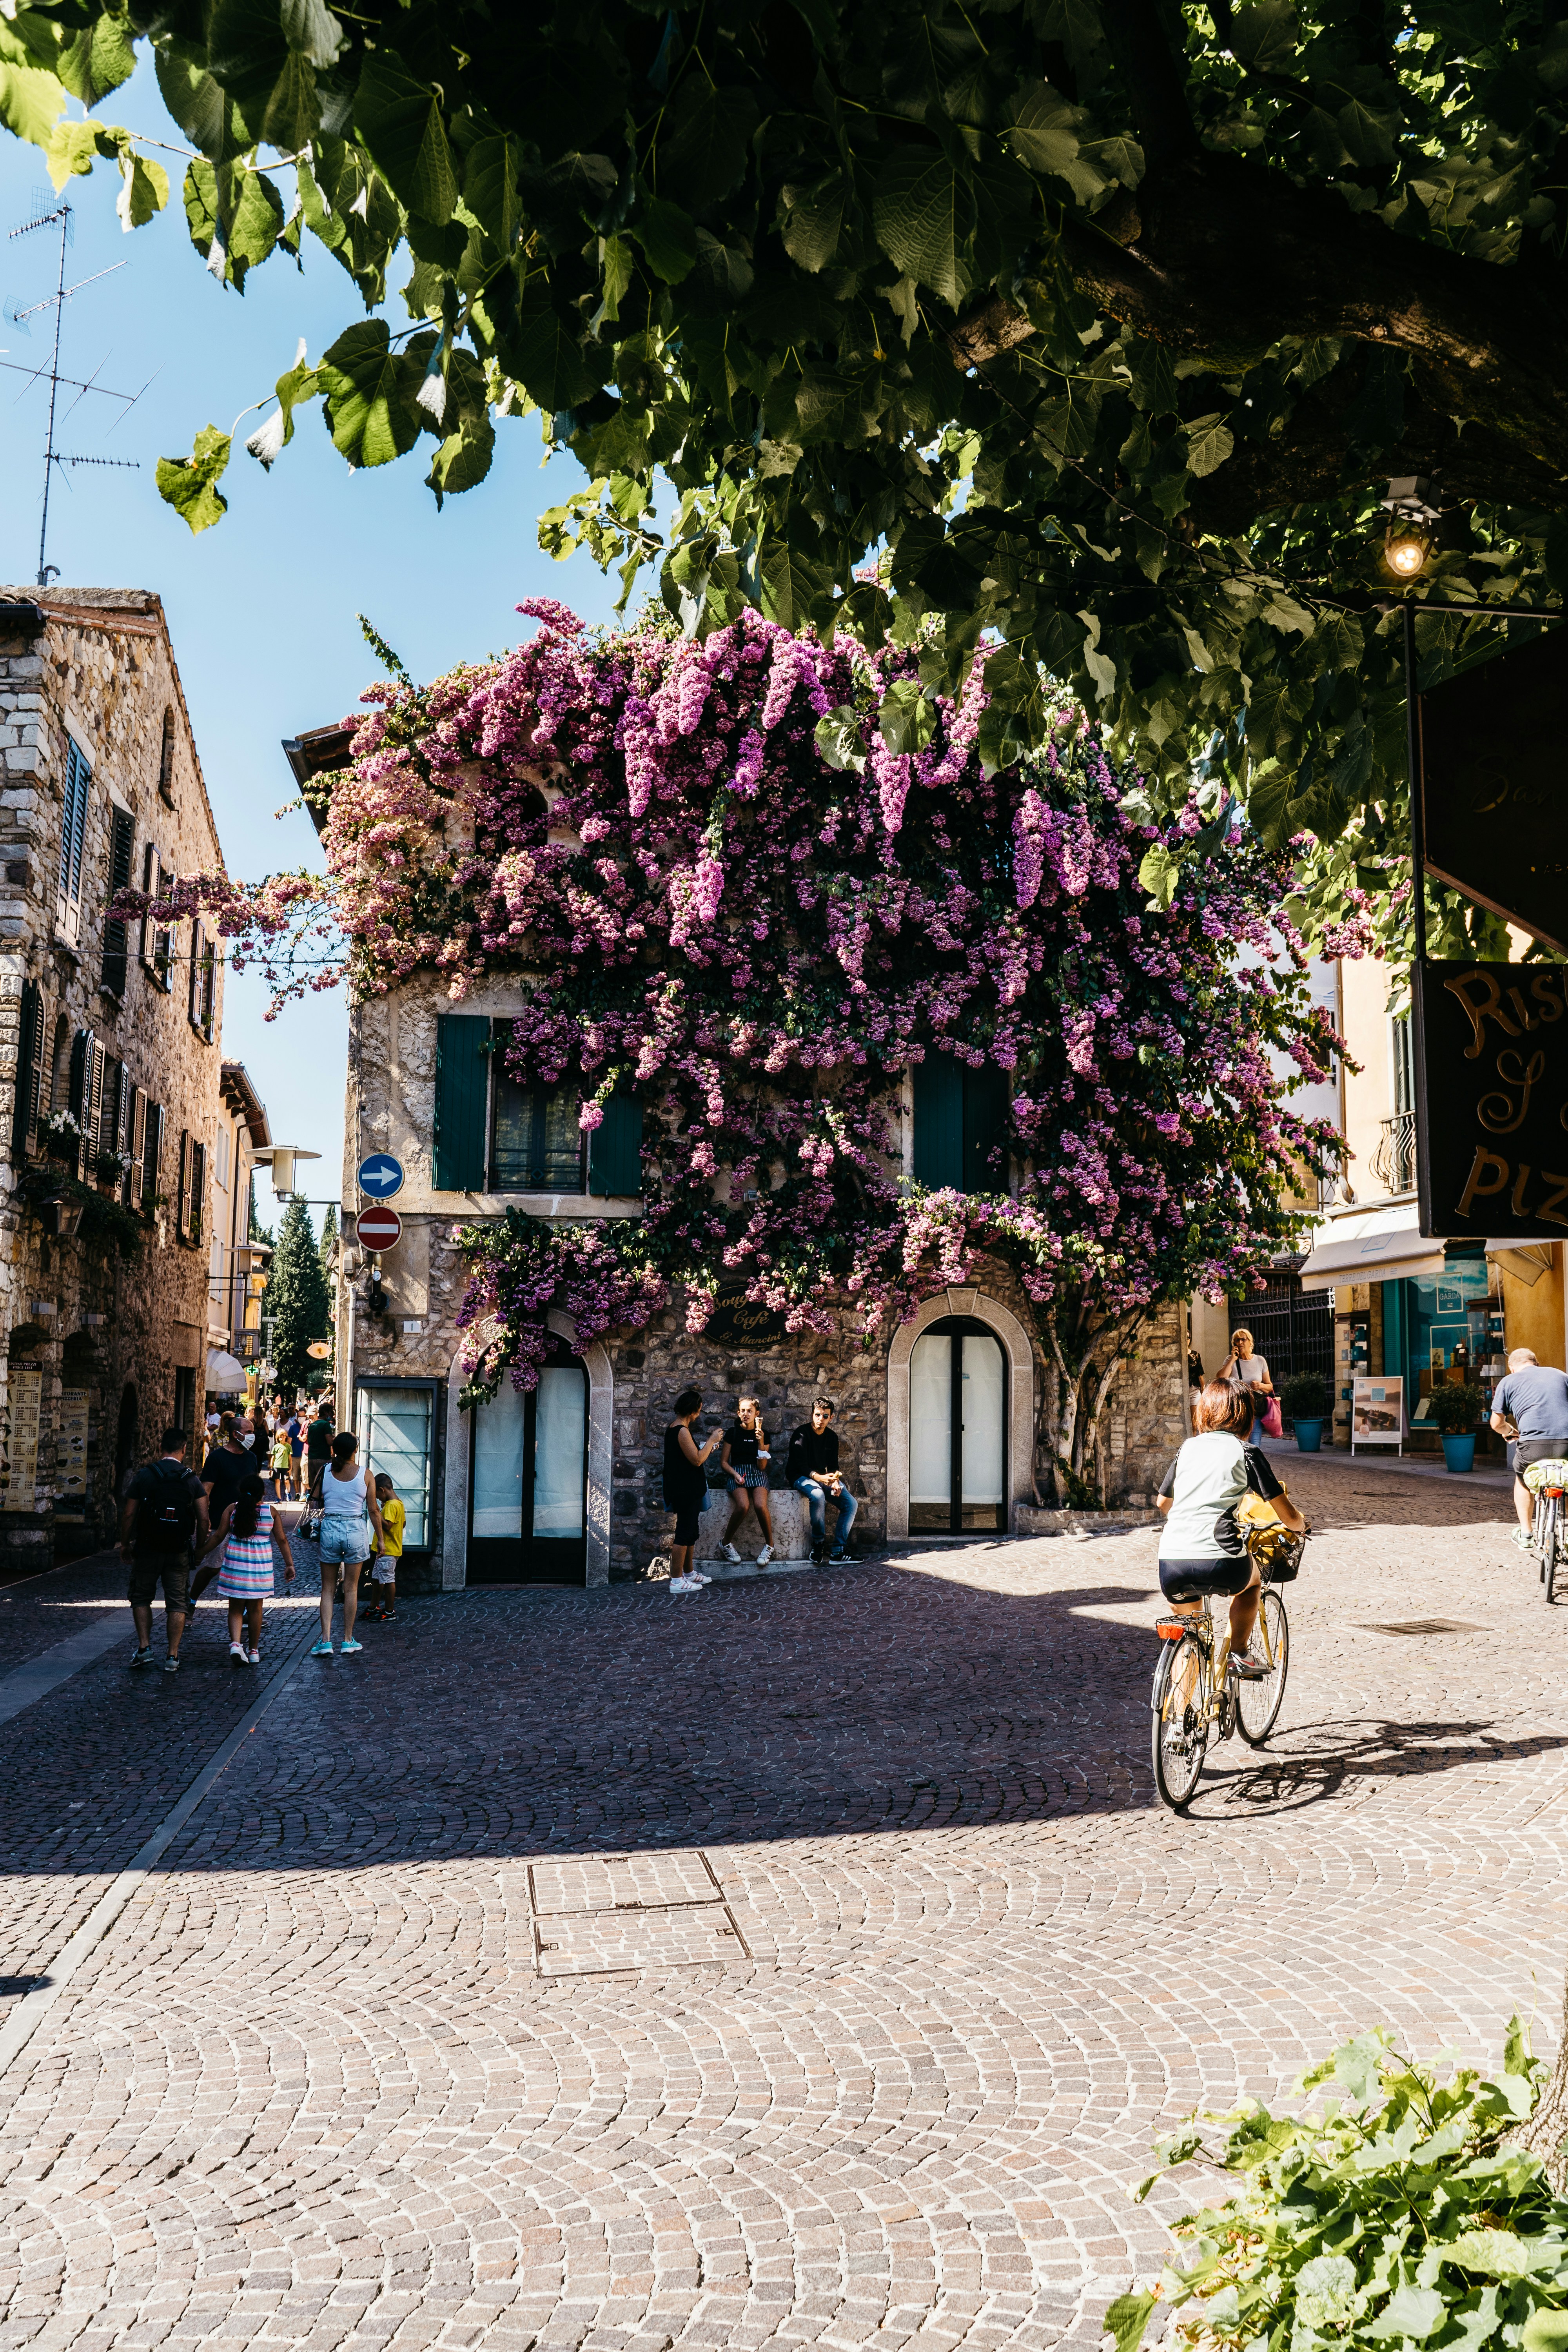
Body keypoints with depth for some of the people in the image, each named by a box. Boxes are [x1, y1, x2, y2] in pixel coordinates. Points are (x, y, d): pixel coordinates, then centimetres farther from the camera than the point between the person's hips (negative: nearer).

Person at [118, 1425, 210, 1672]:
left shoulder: (145, 1475, -4)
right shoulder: (192, 1480, -2)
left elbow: (128, 1514, -3)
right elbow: (203, 1518, -4)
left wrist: (125, 1544, 8)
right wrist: (200, 1546, 9)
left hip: (148, 1549, 0)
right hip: (179, 1551, 0)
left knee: (141, 1597, 17)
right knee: (177, 1603, 7)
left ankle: (144, 1647, 7)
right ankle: (173, 1656, 4)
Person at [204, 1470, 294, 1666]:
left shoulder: (232, 1509, -3)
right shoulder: (270, 1511, -2)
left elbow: (219, 1536, -2)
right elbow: (282, 1540, 2)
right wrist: (289, 1564, 9)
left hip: (235, 1563, 0)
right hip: (260, 1564, 0)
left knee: (236, 1608, 8)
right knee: (255, 1609, 10)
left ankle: (235, 1643, -13)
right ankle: (253, 1651, 17)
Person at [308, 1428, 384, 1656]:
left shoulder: (325, 1470, -3)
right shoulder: (365, 1474, -5)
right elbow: (373, 1510, -1)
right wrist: (380, 1538, 7)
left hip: (329, 1528, 1)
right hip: (355, 1529, -1)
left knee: (328, 1588, 10)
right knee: (351, 1588, 9)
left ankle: (326, 1641, 3)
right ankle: (348, 1641, 14)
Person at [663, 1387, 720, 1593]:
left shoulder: (673, 1428, 11)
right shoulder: (682, 1431, -20)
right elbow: (697, 1460, -21)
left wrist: (708, 1447, 16)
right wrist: (712, 1440, -11)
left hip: (684, 1490, 11)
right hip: (687, 1492, -11)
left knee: (690, 1532, 20)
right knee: (684, 1534, -6)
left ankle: (689, 1573, 31)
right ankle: (676, 1581, -3)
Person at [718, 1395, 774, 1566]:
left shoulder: (763, 1434, 8)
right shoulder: (733, 1432, 6)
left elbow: (762, 1466, 2)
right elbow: (724, 1462, 7)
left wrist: (761, 1442, -10)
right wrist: (735, 1474, -12)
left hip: (757, 1474, 1)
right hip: (736, 1473, -1)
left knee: (761, 1506, -32)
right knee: (743, 1506, -33)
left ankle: (769, 1545, -10)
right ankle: (726, 1543, -12)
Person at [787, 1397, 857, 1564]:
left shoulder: (832, 1437, 8)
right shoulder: (801, 1434, -12)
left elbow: (833, 1466, 10)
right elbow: (800, 1465, -20)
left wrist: (835, 1482, -12)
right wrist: (819, 1478, -37)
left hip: (823, 1477, 7)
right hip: (800, 1477, -7)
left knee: (851, 1504, -11)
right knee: (818, 1496, -38)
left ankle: (838, 1551, -11)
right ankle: (818, 1543, -21)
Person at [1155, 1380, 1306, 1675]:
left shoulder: (1189, 1448, 19)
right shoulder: (1248, 1452, 8)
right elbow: (1287, 1515, 7)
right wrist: (1299, 1526, 31)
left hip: (1172, 1563, 3)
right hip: (1220, 1563, -3)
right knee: (1250, 1577, 34)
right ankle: (1240, 1653, 26)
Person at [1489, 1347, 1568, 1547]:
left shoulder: (1508, 1382, 16)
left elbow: (1497, 1423, 15)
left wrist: (1510, 1431, 38)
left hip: (1534, 1443, -2)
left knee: (1523, 1480, 28)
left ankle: (1525, 1535, 30)